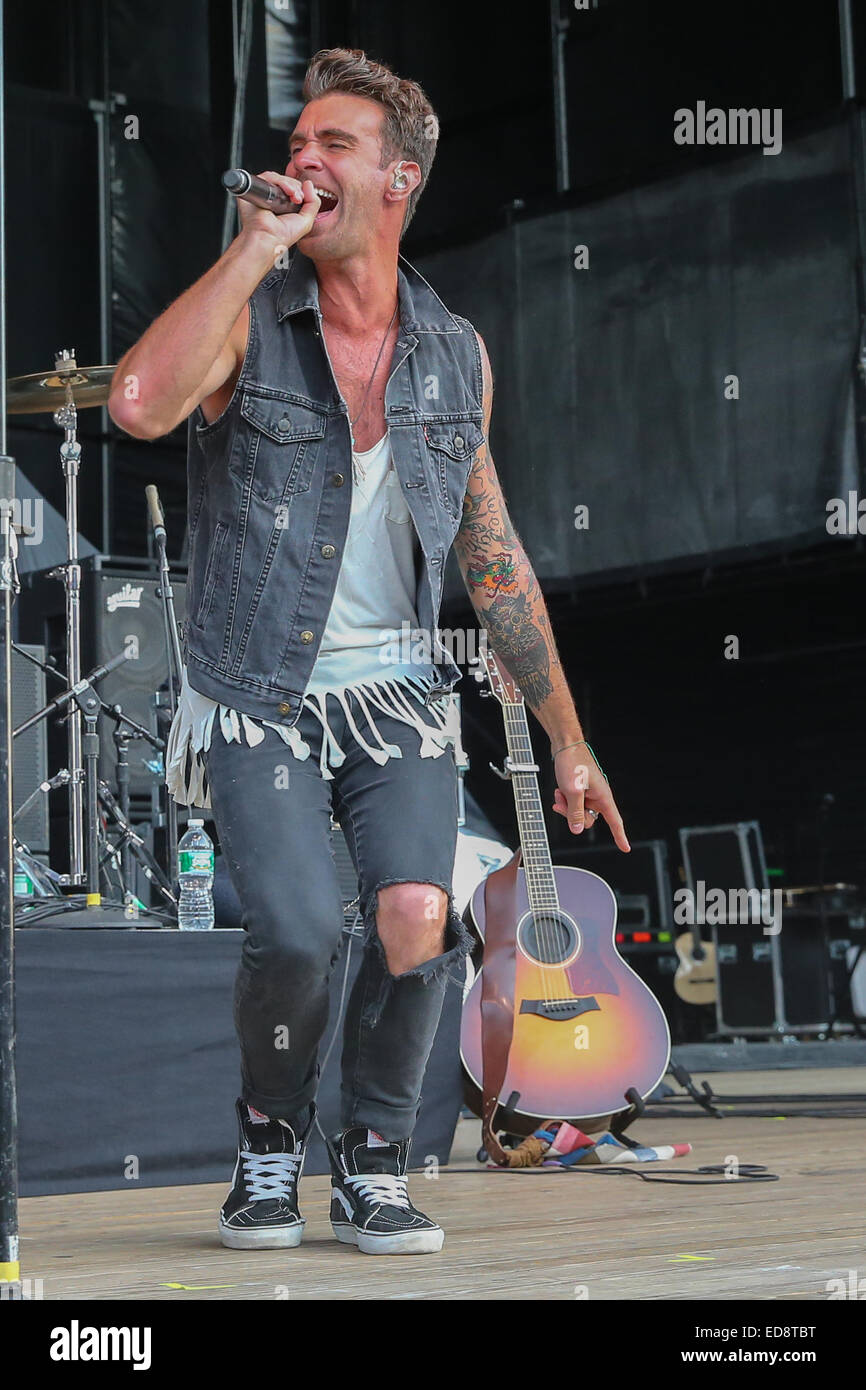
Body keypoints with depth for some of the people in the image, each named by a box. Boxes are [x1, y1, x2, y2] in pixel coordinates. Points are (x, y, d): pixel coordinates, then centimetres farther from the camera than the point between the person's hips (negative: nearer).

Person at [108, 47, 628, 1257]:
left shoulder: (456, 354, 6)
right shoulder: (247, 318, -5)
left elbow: (493, 555, 13)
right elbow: (138, 404, -29)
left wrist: (566, 737, 12)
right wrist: (255, 248, -21)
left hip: (397, 690, 3)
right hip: (259, 697, -2)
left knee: (415, 917, -20)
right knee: (298, 930, -21)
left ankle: (373, 1169, 5)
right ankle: (270, 1149, 9)